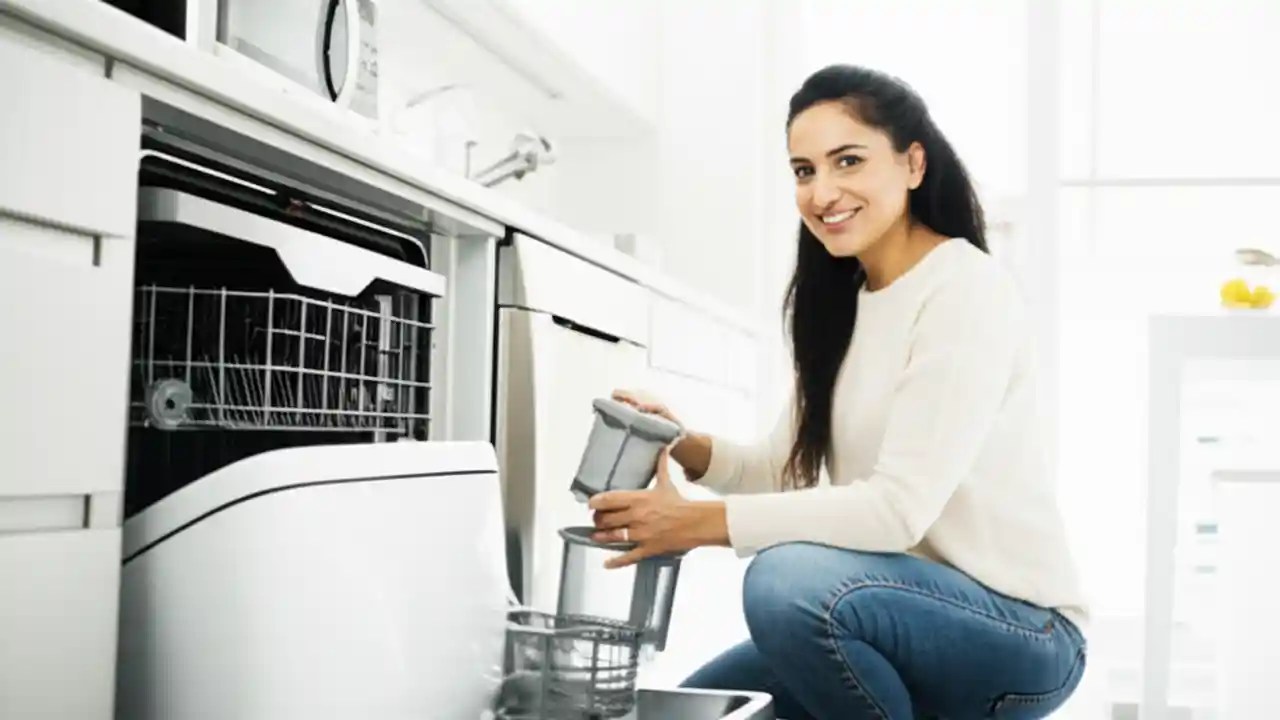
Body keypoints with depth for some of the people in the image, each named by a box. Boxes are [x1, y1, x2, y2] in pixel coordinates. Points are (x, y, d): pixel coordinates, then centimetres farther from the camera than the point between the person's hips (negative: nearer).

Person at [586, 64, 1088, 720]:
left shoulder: (967, 289, -17)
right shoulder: (839, 302, 10)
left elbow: (900, 507, -25)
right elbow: (787, 468, 10)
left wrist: (700, 522, -26)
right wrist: (684, 446, -10)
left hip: (1020, 630, -8)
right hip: (919, 607, 8)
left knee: (790, 579, -33)